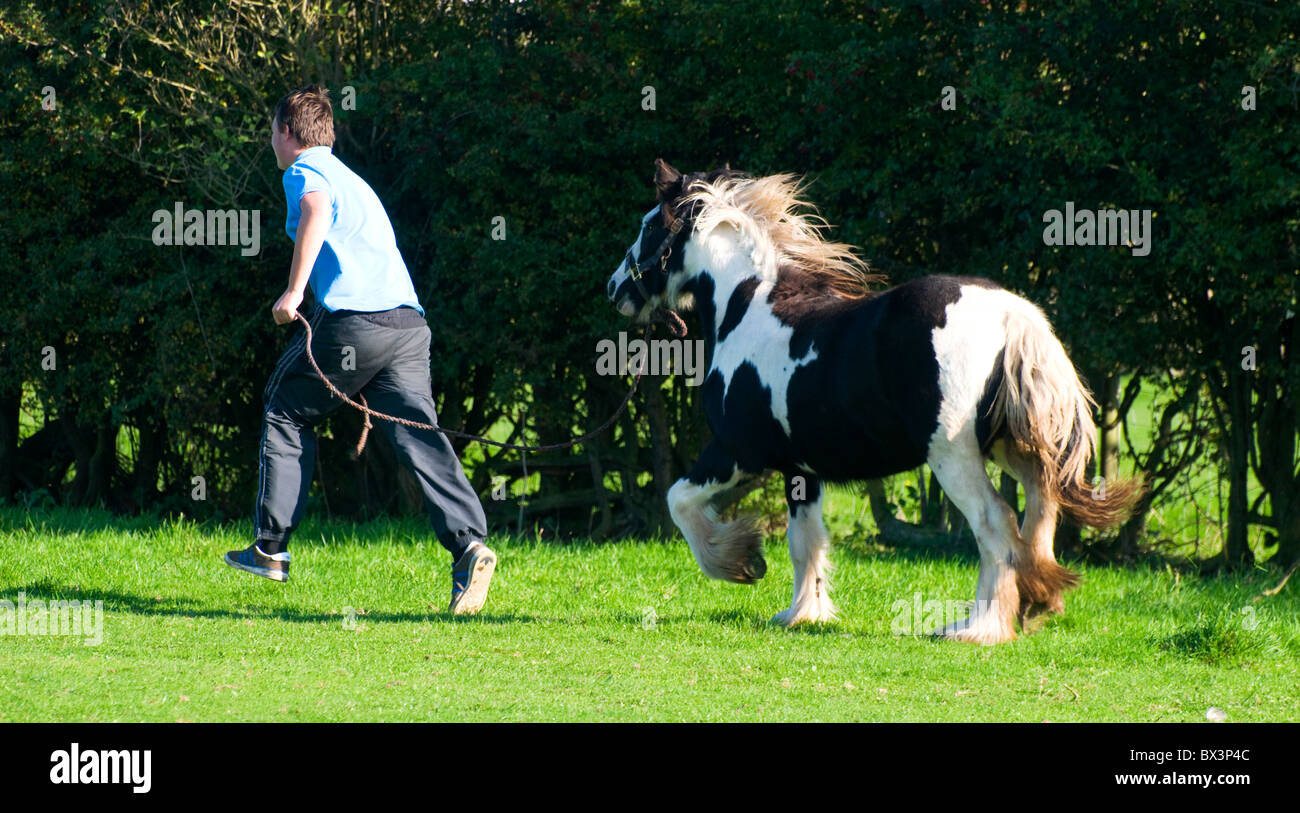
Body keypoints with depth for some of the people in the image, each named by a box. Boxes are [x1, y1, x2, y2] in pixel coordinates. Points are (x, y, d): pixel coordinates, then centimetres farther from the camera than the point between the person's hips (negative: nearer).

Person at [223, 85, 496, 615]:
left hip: (352, 322, -7)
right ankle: (469, 544, -27)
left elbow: (317, 210, -21)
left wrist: (293, 293, -23)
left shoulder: (303, 171, 5)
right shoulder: (351, 178, 32)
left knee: (286, 414, 14)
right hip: (409, 322, 7)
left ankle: (271, 550, 16)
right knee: (417, 436, -5)